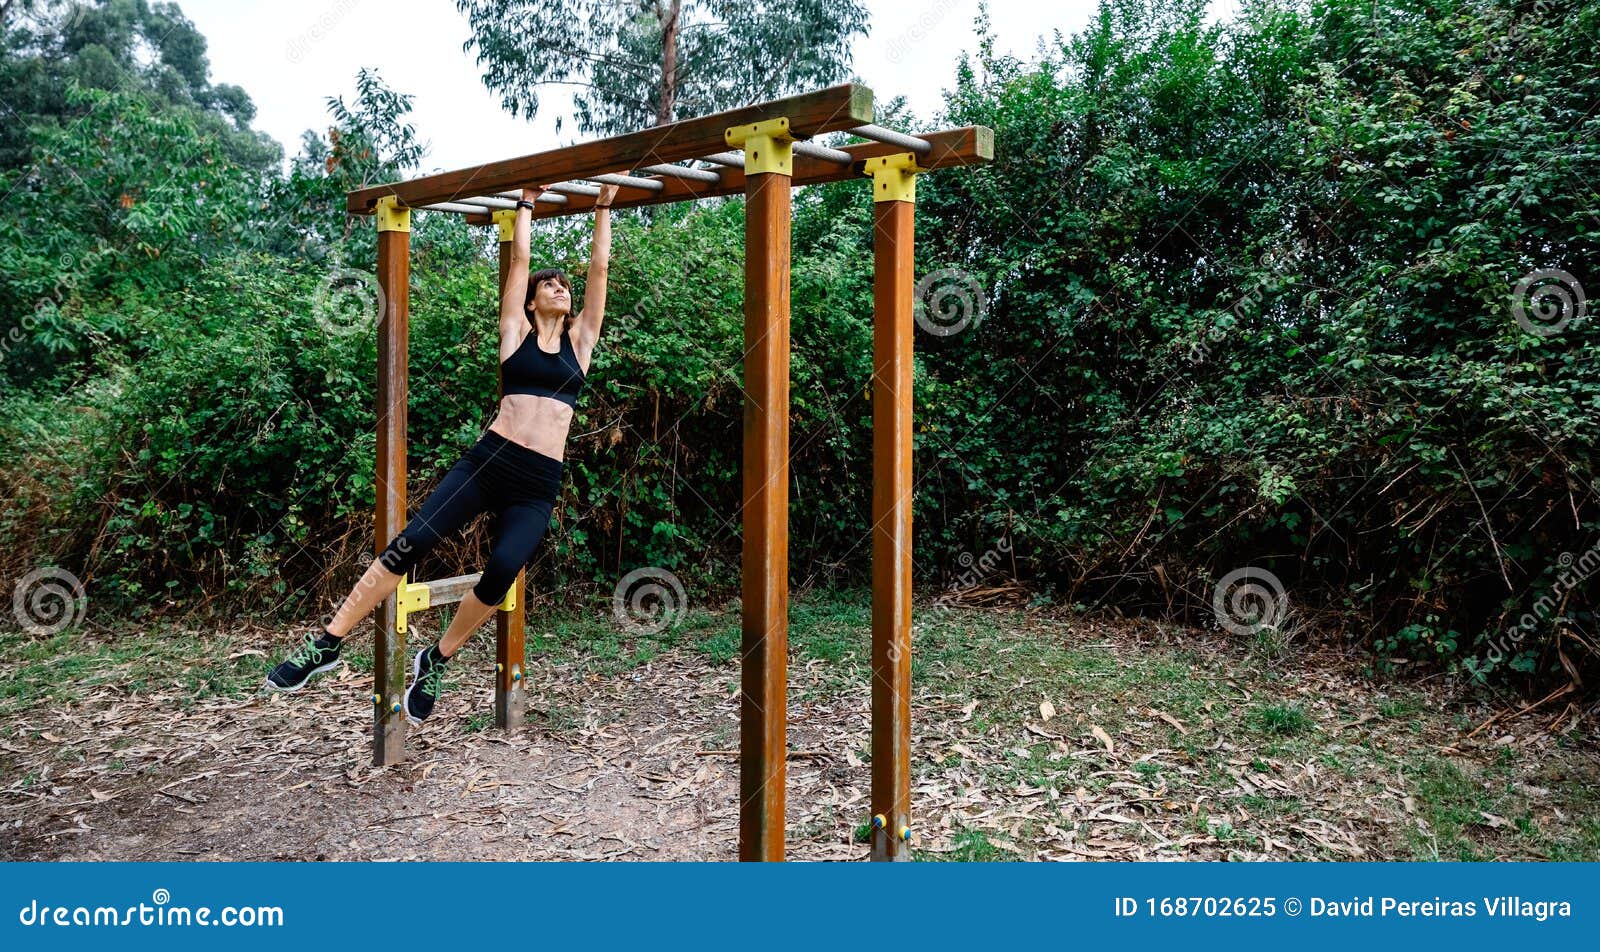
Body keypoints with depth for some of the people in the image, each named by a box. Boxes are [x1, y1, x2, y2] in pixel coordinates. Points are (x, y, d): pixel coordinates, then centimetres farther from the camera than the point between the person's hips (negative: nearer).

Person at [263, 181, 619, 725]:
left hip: (538, 484, 1)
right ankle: (327, 642, -1)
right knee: (412, 542, -13)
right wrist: (527, 204, 24)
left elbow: (599, 268, 15)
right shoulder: (516, 332, 12)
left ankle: (435, 662, 3)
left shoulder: (580, 340, 15)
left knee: (501, 572, -20)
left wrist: (603, 209, 19)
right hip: (489, 459, 0)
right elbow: (519, 258, 15)